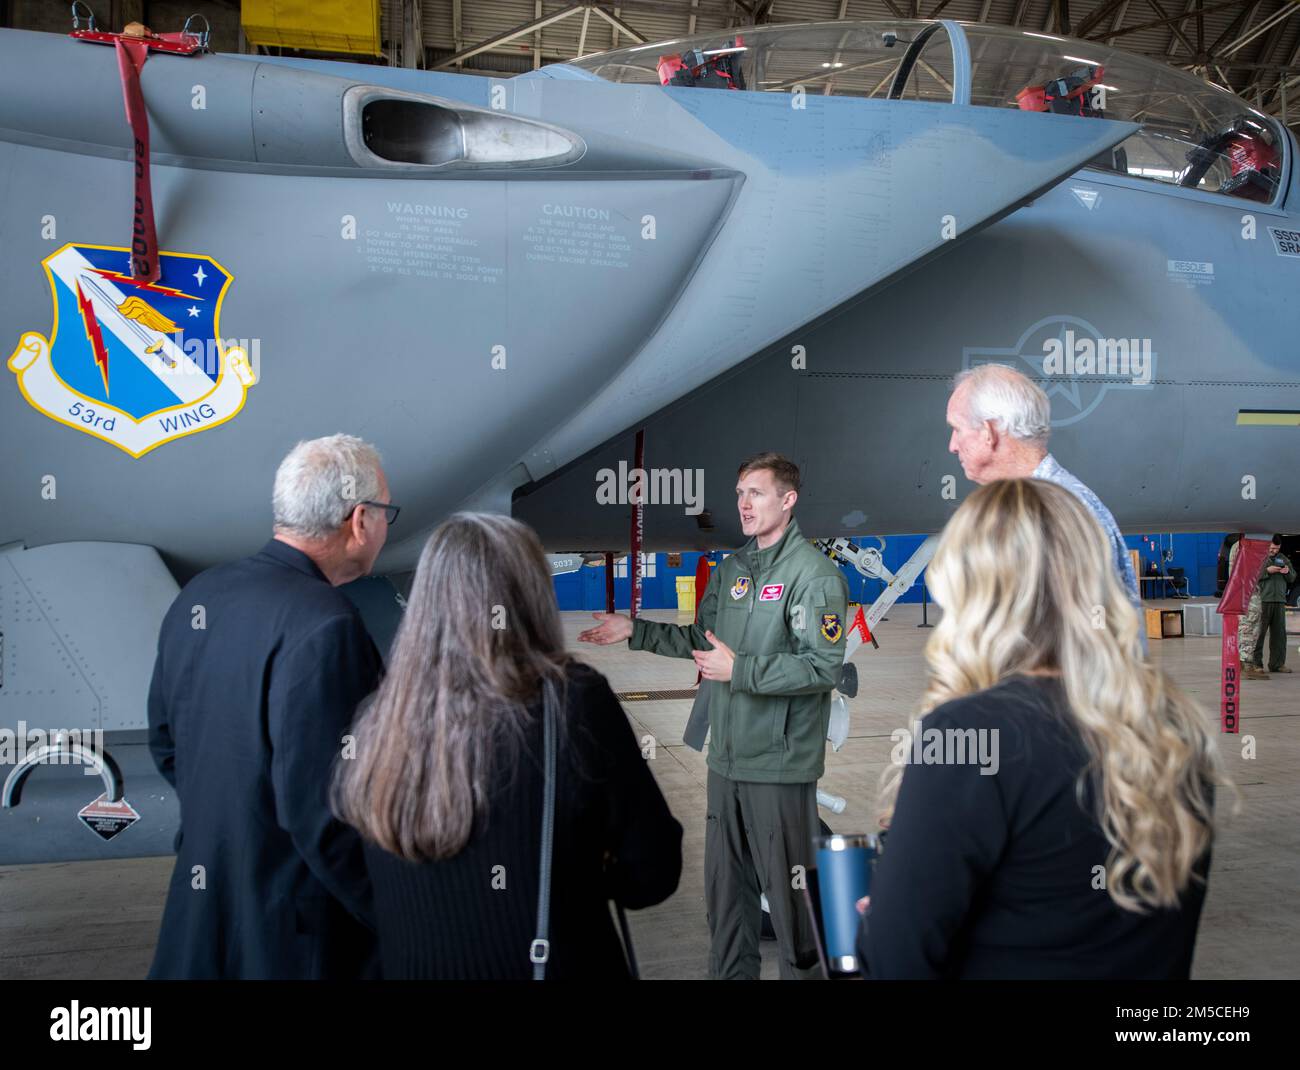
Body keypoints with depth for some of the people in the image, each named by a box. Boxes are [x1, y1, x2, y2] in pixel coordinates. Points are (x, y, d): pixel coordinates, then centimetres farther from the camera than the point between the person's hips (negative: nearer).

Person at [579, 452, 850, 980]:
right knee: (724, 883, 17)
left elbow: (823, 667, -19)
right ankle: (731, 972, 32)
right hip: (727, 757, 7)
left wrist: (739, 670, -20)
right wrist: (634, 631, 13)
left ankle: (803, 970, 21)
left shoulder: (815, 574, -12)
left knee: (786, 884, 3)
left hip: (779, 763, -7)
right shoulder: (731, 568, 12)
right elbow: (700, 638, 21)